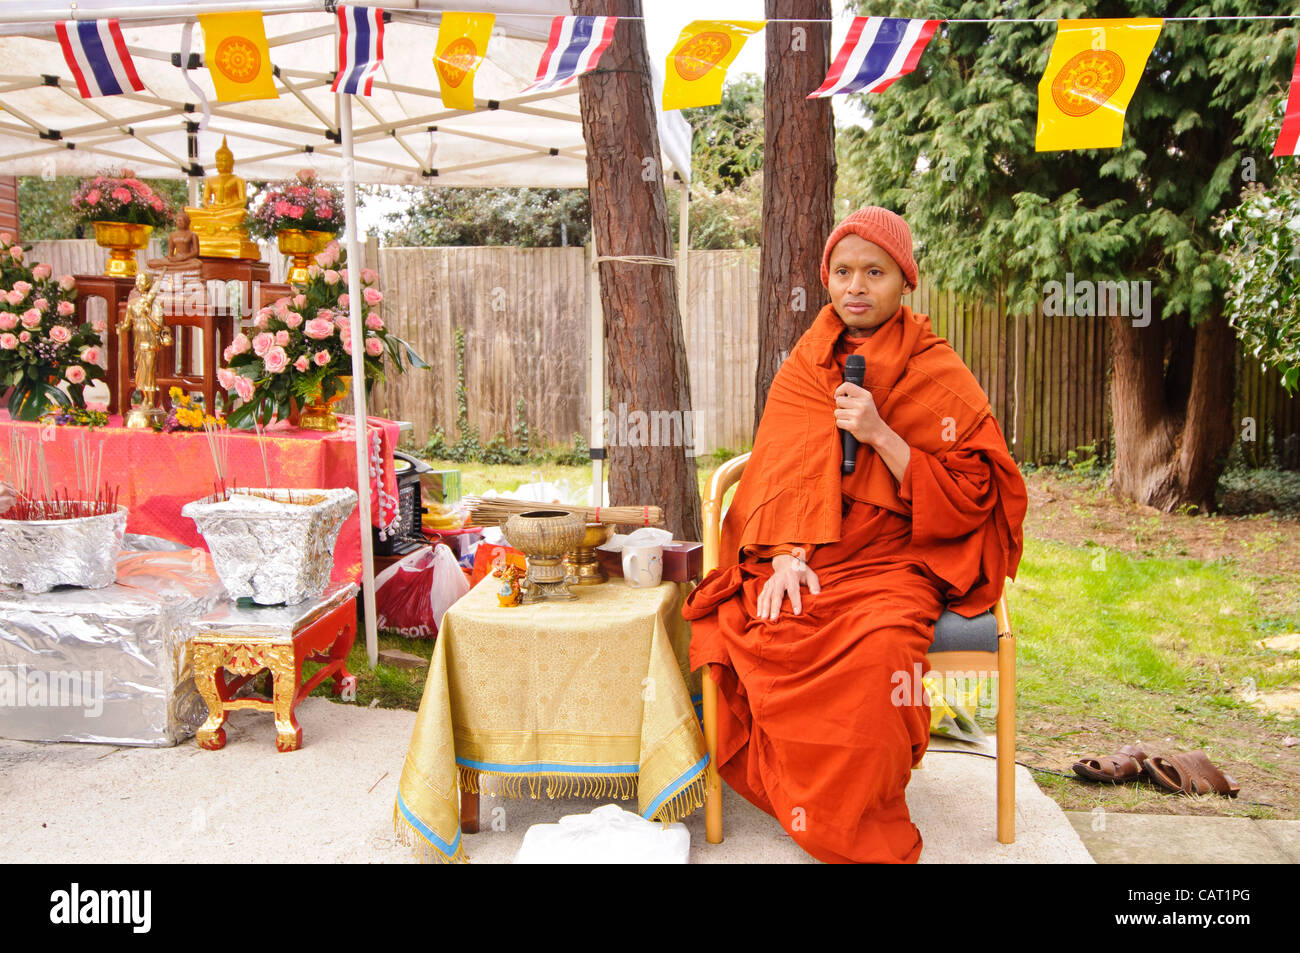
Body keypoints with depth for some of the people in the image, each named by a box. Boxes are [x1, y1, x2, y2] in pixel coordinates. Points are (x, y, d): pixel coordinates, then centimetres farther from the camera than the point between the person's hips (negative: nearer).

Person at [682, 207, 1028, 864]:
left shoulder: (940, 376, 4)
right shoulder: (804, 366, 14)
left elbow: (968, 500, -2)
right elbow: (779, 474, 7)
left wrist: (881, 435, -13)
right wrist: (786, 556, -11)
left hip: (896, 560, -2)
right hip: (804, 561, 3)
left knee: (880, 649, -34)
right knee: (760, 635, -29)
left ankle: (861, 832, -10)